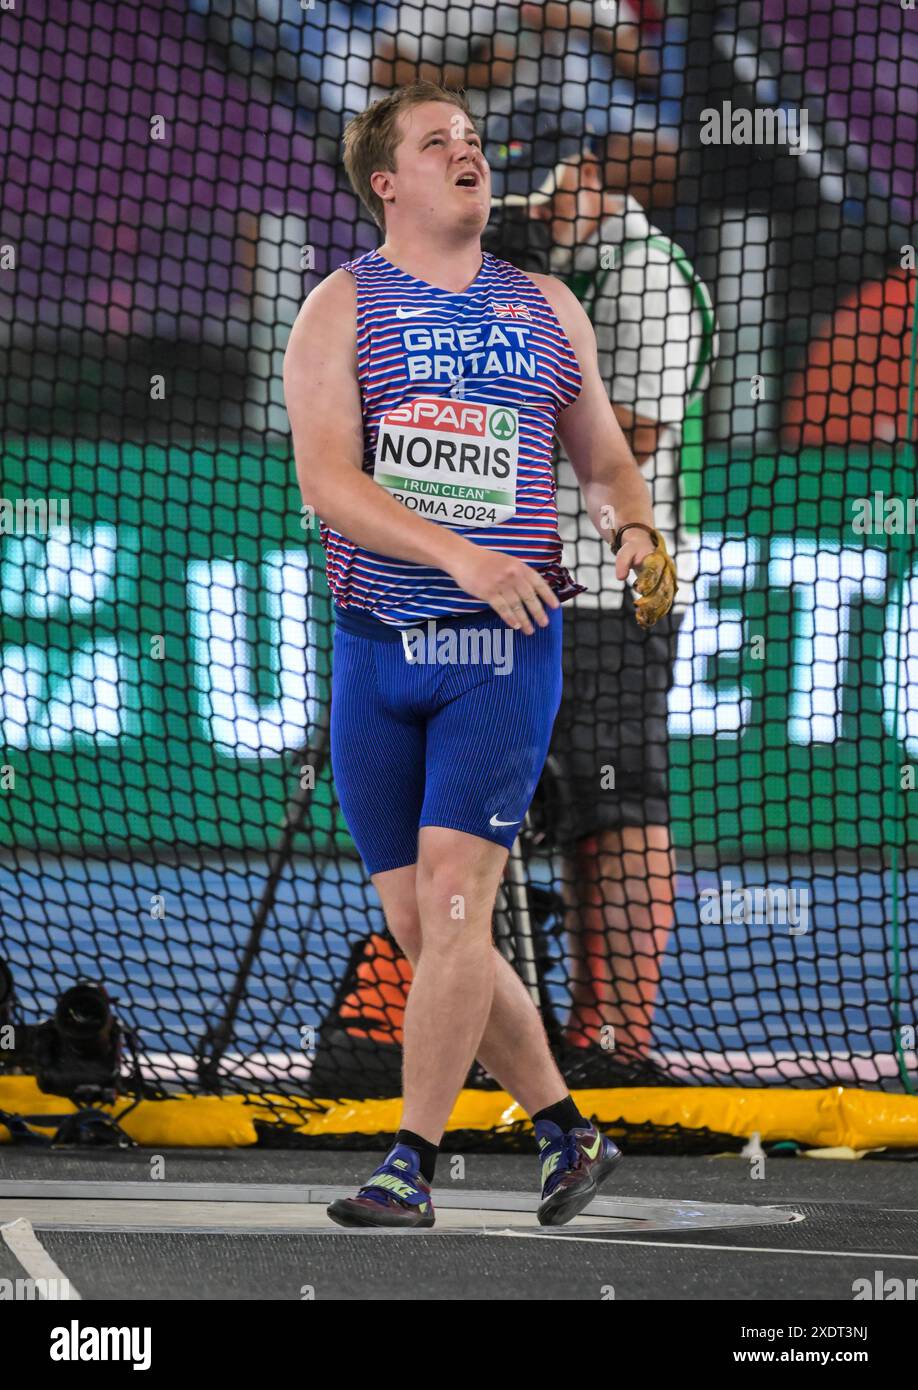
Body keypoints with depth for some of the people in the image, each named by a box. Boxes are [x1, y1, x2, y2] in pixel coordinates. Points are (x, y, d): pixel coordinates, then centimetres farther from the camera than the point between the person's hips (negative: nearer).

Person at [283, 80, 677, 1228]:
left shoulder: (547, 310, 12)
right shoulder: (342, 308, 2)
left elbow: (604, 456, 22)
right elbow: (325, 479, -11)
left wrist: (634, 527, -1)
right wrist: (461, 555, -24)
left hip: (505, 649, -1)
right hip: (376, 649, 1)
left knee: (453, 902, -13)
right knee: (420, 929, 4)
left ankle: (410, 1165, -11)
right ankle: (564, 1129, 19)